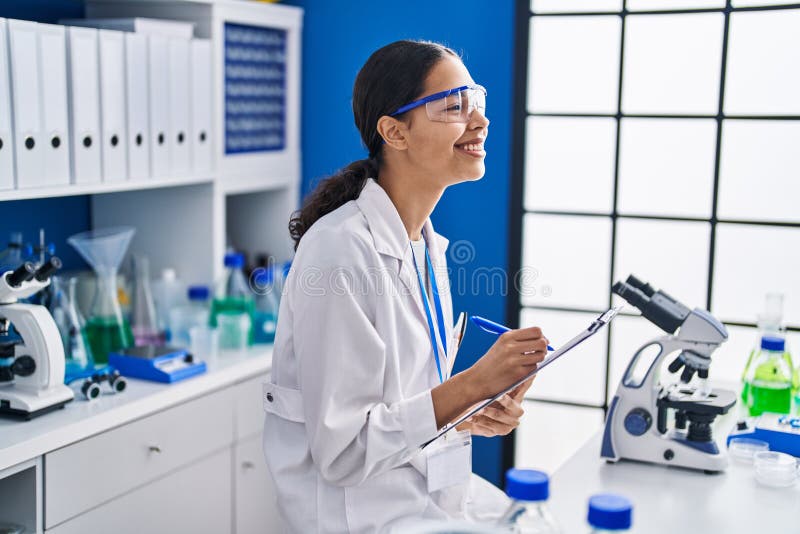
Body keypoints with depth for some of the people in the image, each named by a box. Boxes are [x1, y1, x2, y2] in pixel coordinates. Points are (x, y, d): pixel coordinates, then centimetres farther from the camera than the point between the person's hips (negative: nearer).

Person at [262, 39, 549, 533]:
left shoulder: (427, 244, 5)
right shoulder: (340, 252, -21)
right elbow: (342, 450, -21)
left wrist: (473, 414, -4)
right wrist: (474, 384, -23)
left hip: (434, 488, 8)